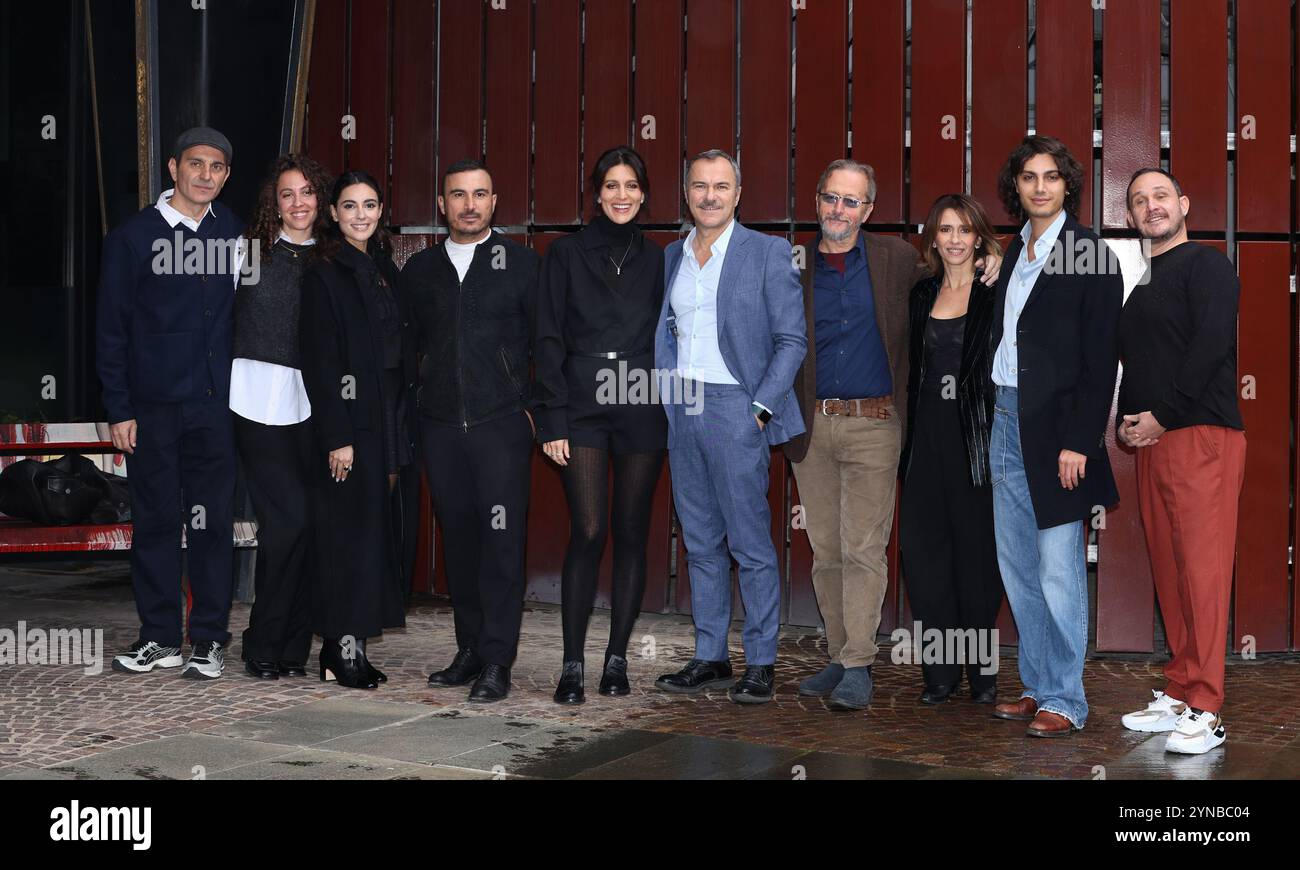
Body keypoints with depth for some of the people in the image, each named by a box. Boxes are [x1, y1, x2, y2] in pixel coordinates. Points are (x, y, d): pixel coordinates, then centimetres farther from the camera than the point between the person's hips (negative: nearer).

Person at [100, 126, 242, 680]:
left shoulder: (235, 234, 8)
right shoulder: (133, 237, 2)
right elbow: (111, 329, 2)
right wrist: (118, 409, -3)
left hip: (216, 405, 1)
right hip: (152, 407, -1)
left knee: (212, 523, 2)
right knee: (155, 521, 4)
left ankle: (209, 640, 10)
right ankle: (160, 638, 15)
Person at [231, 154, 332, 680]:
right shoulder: (249, 252, 4)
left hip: (312, 400, 3)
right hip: (260, 396, -3)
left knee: (310, 520, 1)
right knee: (290, 516, -10)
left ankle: (293, 648, 12)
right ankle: (264, 646, 4)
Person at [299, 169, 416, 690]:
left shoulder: (384, 270, 15)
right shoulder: (325, 274, -6)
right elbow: (320, 361, -12)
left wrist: (402, 429, 11)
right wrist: (338, 437, -17)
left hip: (386, 422, 7)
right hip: (347, 421, -7)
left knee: (378, 533, 7)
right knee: (349, 533, -5)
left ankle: (348, 646, 14)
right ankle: (343, 649, 1)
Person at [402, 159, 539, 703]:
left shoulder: (521, 263, 4)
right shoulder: (419, 270, 12)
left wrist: (533, 407, -2)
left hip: (502, 423, -3)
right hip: (440, 426, 3)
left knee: (502, 540, -7)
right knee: (458, 537, 7)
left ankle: (496, 663, -4)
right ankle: (469, 650, 16)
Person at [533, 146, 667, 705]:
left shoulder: (656, 260, 11)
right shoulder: (566, 254, 5)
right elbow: (549, 339, 1)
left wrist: (674, 410, 4)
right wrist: (553, 418, -7)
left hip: (642, 408, 2)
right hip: (583, 406, -2)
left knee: (632, 532, 4)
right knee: (588, 532, -10)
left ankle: (617, 658, 13)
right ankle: (572, 665, -5)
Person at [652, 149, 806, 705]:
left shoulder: (768, 253, -3)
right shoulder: (671, 257, 13)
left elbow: (792, 339, -5)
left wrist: (761, 408, -12)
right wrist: (665, 397, 5)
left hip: (734, 409, -5)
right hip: (681, 409, 5)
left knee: (750, 543, -3)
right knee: (700, 543, 10)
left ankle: (761, 664, 4)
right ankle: (710, 658, 17)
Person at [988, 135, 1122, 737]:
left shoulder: (1091, 254, -9)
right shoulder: (1014, 251, 13)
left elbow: (1100, 359, -12)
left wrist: (1078, 441, -17)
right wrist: (994, 422, 10)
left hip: (1056, 428, -8)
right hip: (1007, 417, 8)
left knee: (1058, 569, -4)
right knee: (1017, 566, 12)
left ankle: (1065, 702, 5)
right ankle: (1038, 688, 22)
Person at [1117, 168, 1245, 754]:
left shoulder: (1206, 265, -2)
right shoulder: (1142, 281, 22)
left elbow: (1211, 344, -13)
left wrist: (1161, 415, -14)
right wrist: (1125, 419, 8)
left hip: (1201, 435, -8)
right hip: (1150, 441, 8)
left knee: (1202, 568, -10)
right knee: (1168, 571, 7)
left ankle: (1204, 711, -10)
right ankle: (1179, 695, 13)